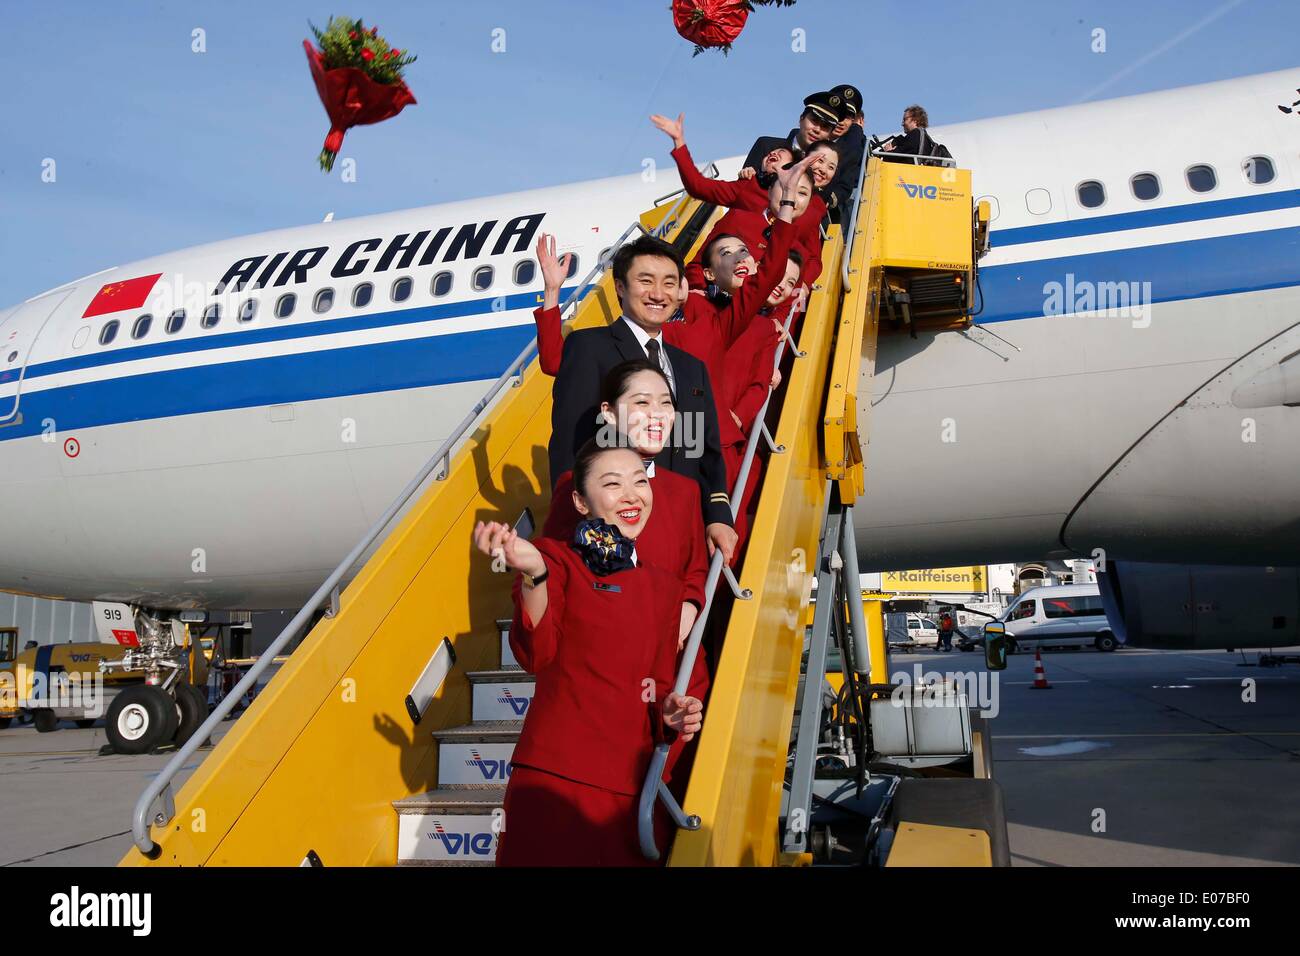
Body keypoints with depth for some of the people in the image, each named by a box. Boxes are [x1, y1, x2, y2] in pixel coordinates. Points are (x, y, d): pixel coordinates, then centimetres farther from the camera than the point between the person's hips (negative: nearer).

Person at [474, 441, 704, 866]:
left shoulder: (665, 587, 14)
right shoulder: (556, 559, -2)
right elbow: (536, 654, -16)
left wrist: (668, 714, -1)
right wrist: (534, 575, -31)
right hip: (553, 779, -4)